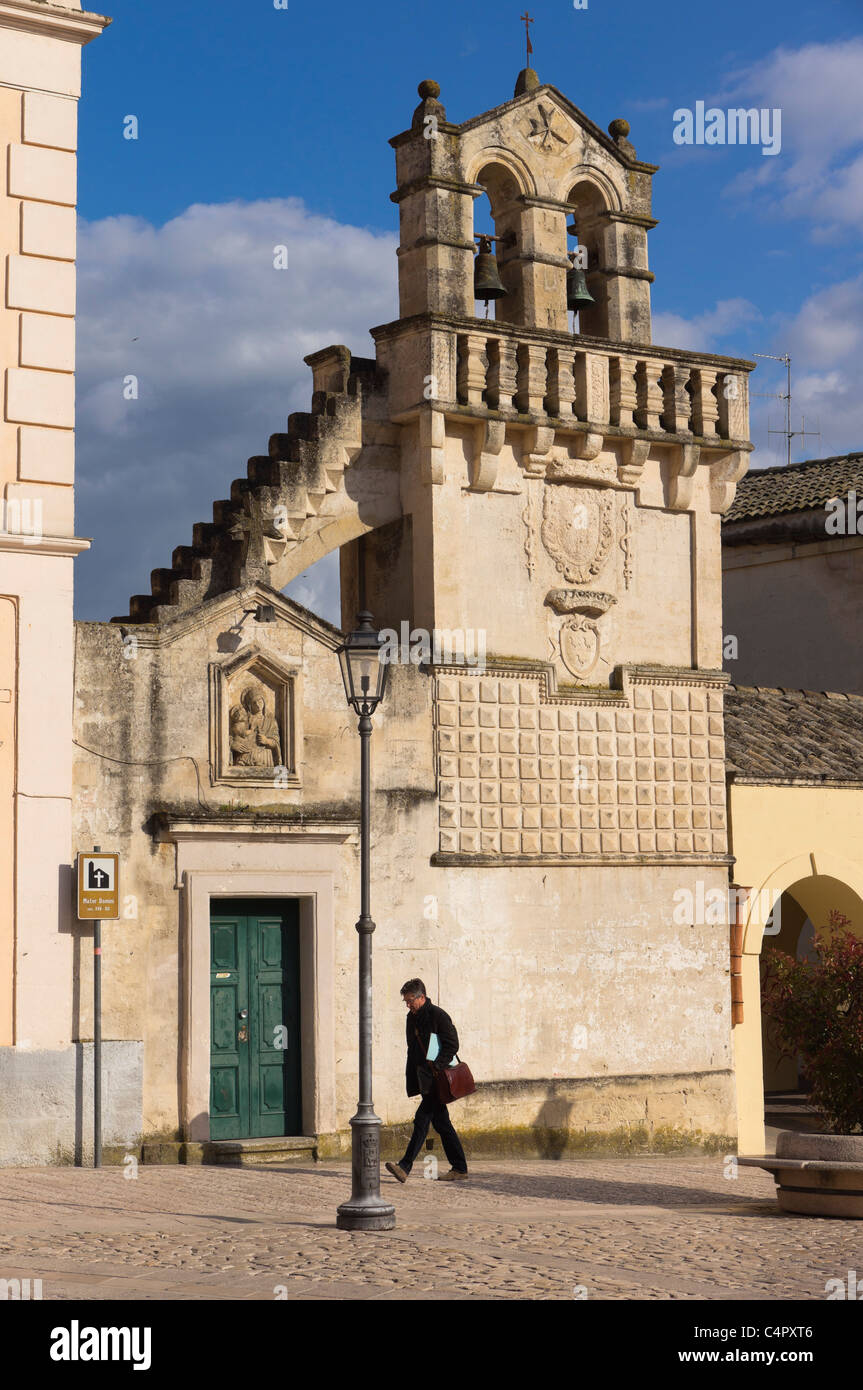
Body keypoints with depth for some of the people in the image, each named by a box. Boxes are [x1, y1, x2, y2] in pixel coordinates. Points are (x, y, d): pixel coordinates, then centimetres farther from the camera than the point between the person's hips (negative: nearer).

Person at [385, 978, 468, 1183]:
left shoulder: (438, 1015, -10)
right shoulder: (412, 1018, 15)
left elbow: (452, 1045, -13)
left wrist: (436, 1067, -21)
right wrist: (411, 1077, 15)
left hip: (437, 1078, -9)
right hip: (422, 1078, 9)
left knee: (422, 1118, -14)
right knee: (441, 1123, 9)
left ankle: (405, 1166, -18)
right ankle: (459, 1169, 14)